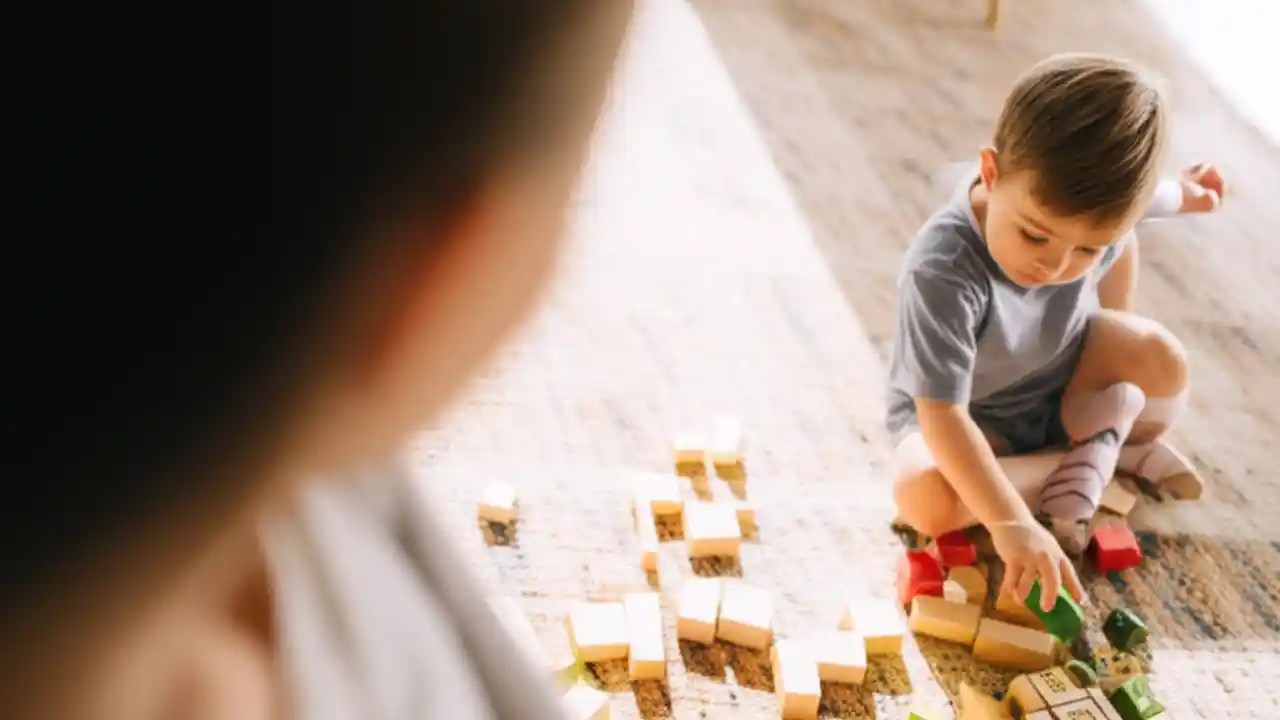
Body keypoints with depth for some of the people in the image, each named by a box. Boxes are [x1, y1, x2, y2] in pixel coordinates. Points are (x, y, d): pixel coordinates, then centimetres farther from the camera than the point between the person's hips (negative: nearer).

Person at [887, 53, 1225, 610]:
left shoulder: (1089, 207, -23)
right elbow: (941, 416, -43)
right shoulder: (942, 273, -41)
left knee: (1161, 361, -25)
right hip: (966, 413, -3)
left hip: (1066, 380, 4)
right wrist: (1010, 523, -51)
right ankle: (1096, 454, -10)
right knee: (926, 501, -32)